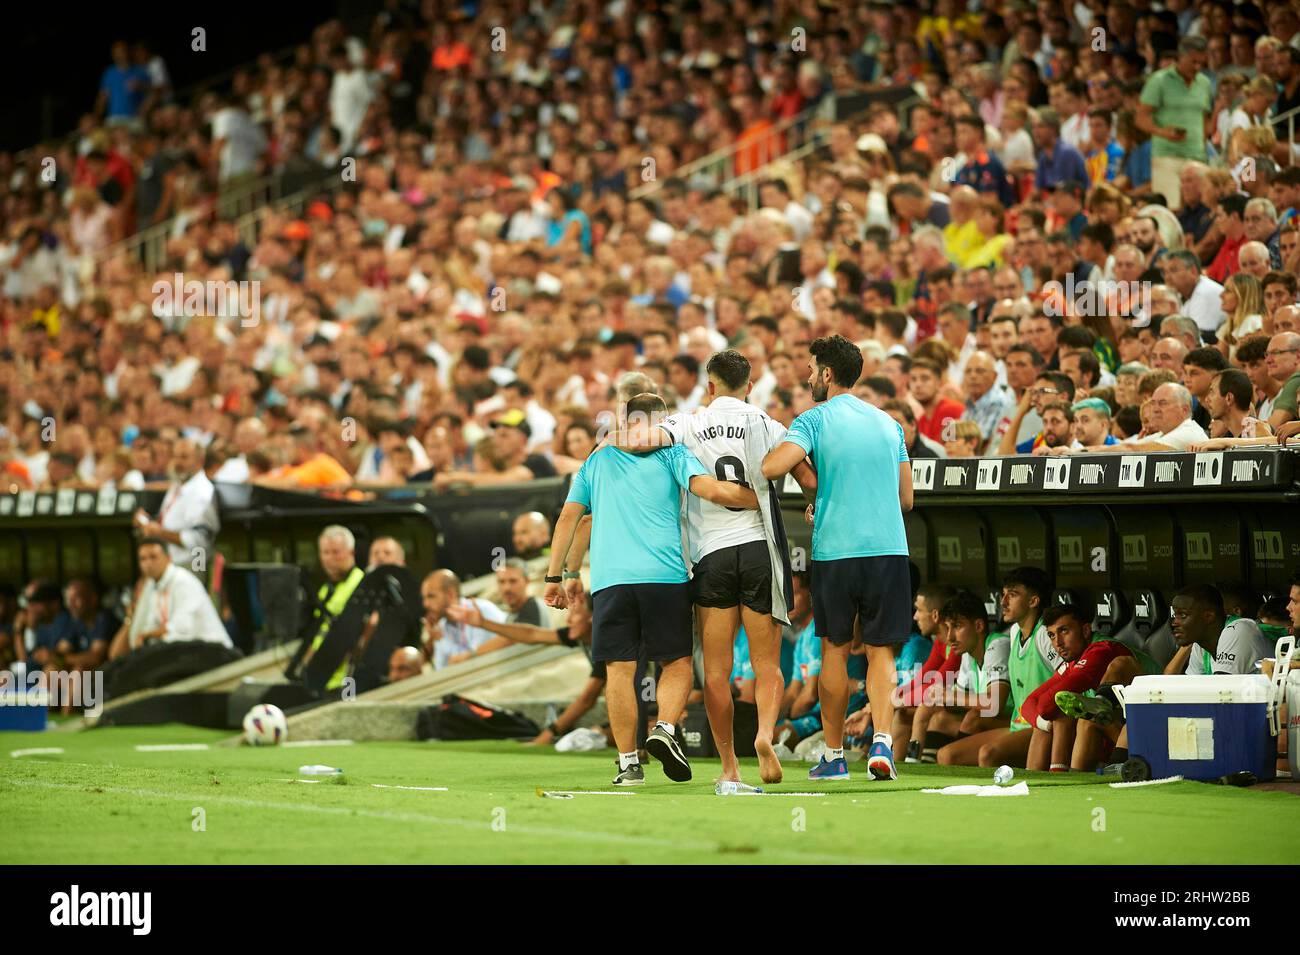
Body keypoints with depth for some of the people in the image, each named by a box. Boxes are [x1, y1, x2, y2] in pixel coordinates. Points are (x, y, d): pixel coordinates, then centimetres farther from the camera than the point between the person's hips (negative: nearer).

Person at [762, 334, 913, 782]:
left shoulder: (816, 419, -2)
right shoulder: (888, 423, 14)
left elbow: (772, 467, -19)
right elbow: (906, 498, 16)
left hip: (835, 549, -3)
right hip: (888, 547, 3)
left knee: (835, 650, 9)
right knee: (880, 651, 6)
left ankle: (834, 755, 13)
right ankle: (882, 742, -12)